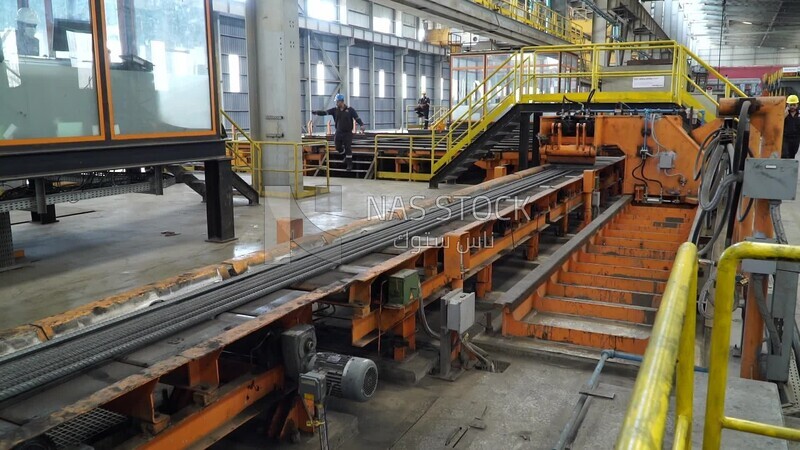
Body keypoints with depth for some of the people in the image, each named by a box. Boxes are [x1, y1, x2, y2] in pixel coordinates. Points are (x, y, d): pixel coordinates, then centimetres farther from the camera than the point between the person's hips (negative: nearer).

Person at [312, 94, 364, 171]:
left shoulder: (350, 110, -4)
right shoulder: (335, 110, 2)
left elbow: (357, 118, -8)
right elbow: (325, 112, -6)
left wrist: (361, 125, -23)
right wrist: (316, 112, -20)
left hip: (348, 133, -3)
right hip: (338, 132, 3)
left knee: (348, 148, -6)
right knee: (338, 148, 6)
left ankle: (349, 164, 3)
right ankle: (346, 155, 35)